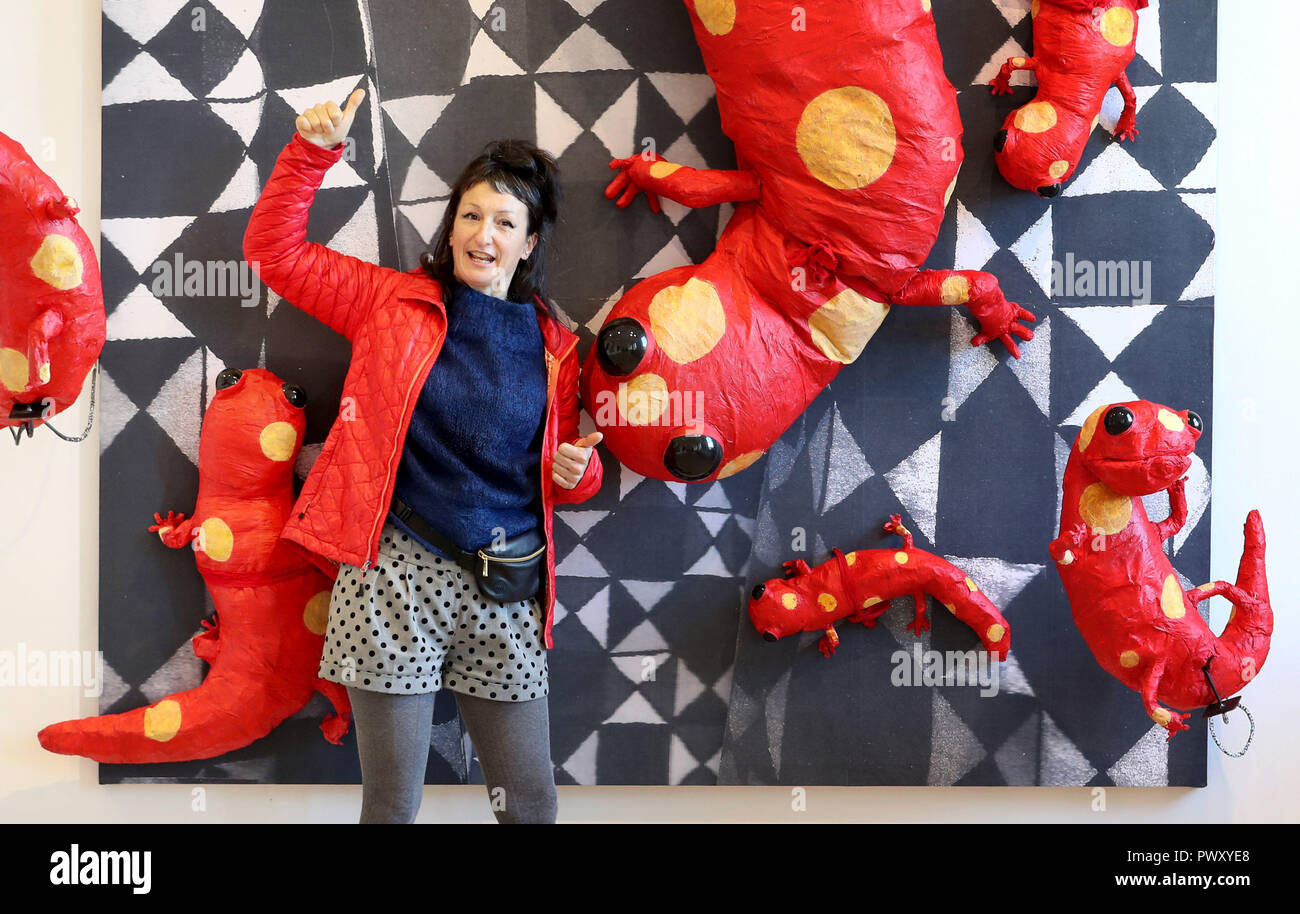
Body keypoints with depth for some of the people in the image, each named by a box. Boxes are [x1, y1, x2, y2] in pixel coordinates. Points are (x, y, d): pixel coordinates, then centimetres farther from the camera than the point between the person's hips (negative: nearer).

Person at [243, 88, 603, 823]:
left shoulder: (555, 348, 10)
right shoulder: (392, 300, 5)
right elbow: (275, 248, 5)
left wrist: (577, 472, -3)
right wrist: (313, 152, -3)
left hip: (506, 595, 3)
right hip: (396, 577, -2)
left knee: (532, 803, 9)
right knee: (393, 803, 4)